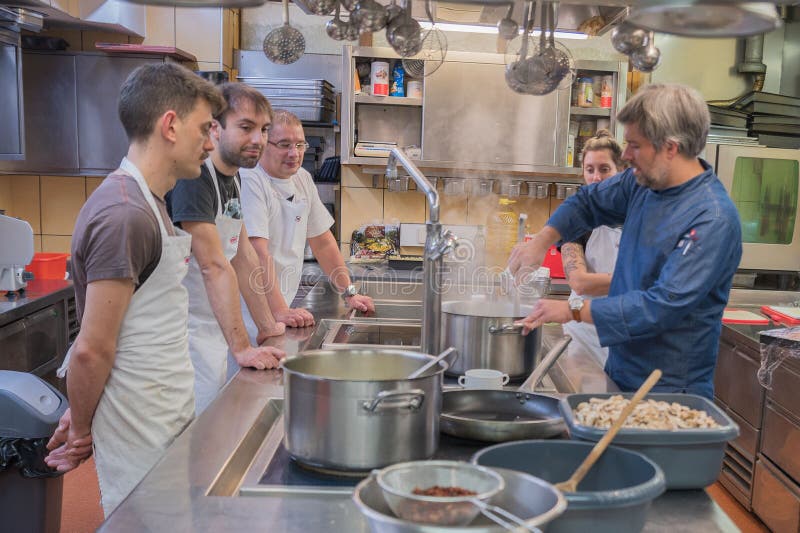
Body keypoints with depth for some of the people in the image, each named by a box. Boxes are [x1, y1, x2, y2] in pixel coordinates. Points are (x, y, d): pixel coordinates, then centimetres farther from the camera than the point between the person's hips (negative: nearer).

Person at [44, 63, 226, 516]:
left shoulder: (148, 204, 10)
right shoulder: (125, 215, -22)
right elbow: (92, 350, -21)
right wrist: (81, 433, -5)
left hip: (171, 416, 9)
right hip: (143, 432, -9)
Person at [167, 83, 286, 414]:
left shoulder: (231, 179, 9)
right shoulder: (194, 177, -20)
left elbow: (244, 258, 12)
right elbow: (214, 267, -25)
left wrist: (267, 326, 11)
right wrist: (241, 348, -27)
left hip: (214, 333, 9)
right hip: (188, 337, -9)